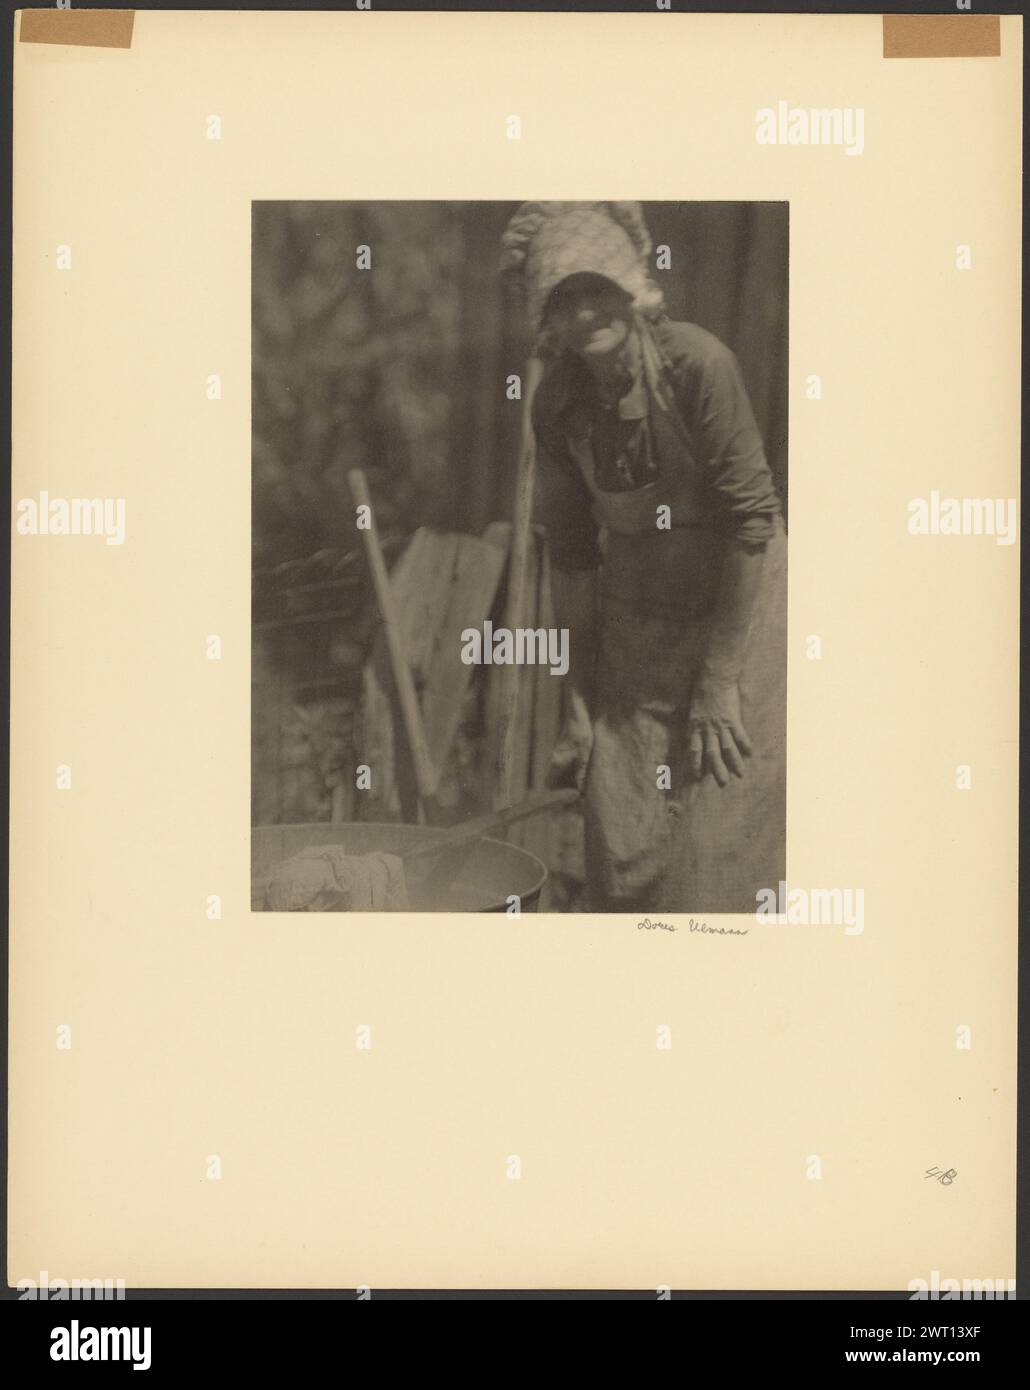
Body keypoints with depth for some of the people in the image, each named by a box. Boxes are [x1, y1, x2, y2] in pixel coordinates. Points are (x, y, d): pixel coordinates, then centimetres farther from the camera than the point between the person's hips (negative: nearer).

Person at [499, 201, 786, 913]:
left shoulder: (697, 362, -21)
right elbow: (574, 553, 4)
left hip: (737, 610, -4)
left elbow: (751, 519, -18)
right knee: (621, 853, 3)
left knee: (712, 858, -4)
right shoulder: (558, 402, -5)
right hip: (634, 628, 4)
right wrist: (577, 699, 5)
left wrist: (718, 682, -16)